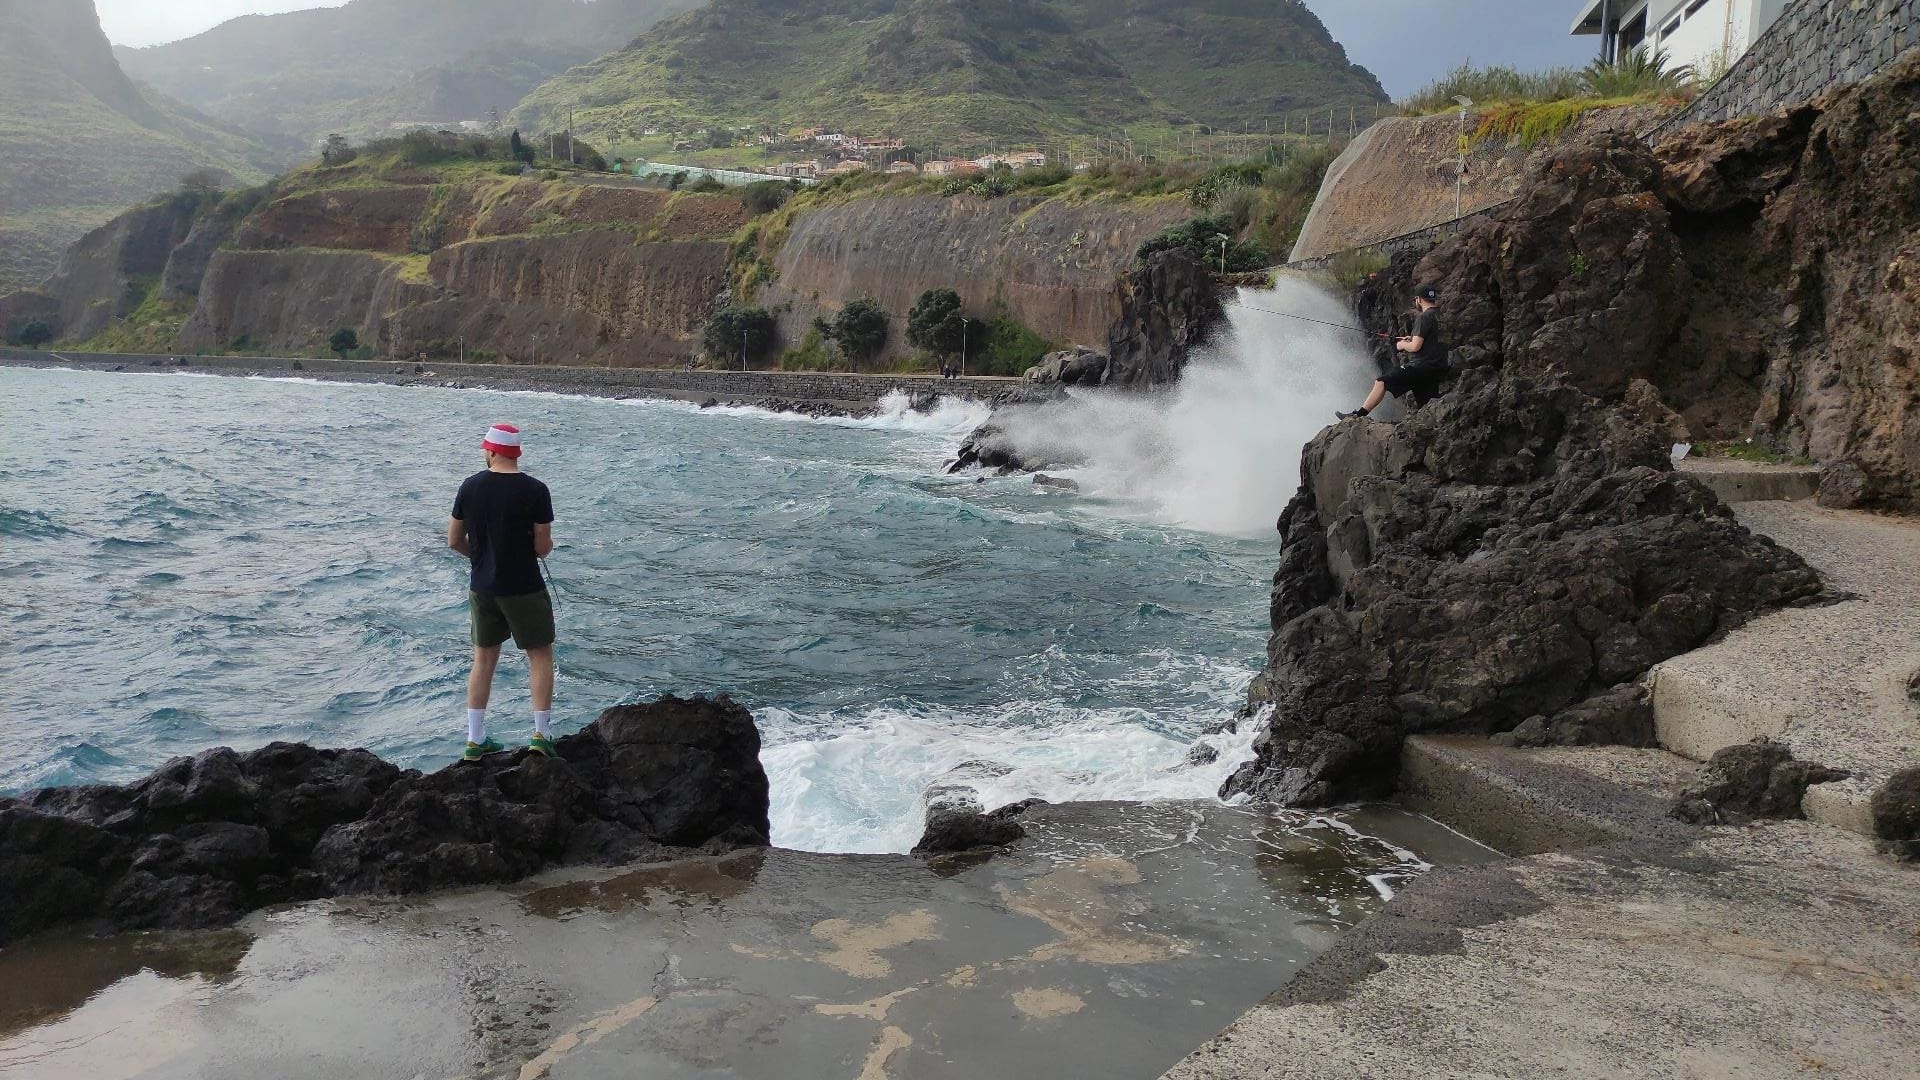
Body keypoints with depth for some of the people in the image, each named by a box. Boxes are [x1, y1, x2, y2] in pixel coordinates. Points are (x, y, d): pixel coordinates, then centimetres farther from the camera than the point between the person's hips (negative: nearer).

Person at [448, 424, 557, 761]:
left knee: (484, 659, 14)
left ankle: (475, 740, 18)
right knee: (541, 656, 9)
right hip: (524, 589, -4)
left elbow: (454, 541, 4)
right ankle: (542, 733, 7)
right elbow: (542, 548, -13)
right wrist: (548, 545, 10)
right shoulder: (535, 490, -14)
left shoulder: (470, 487, -2)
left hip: (482, 588, 4)